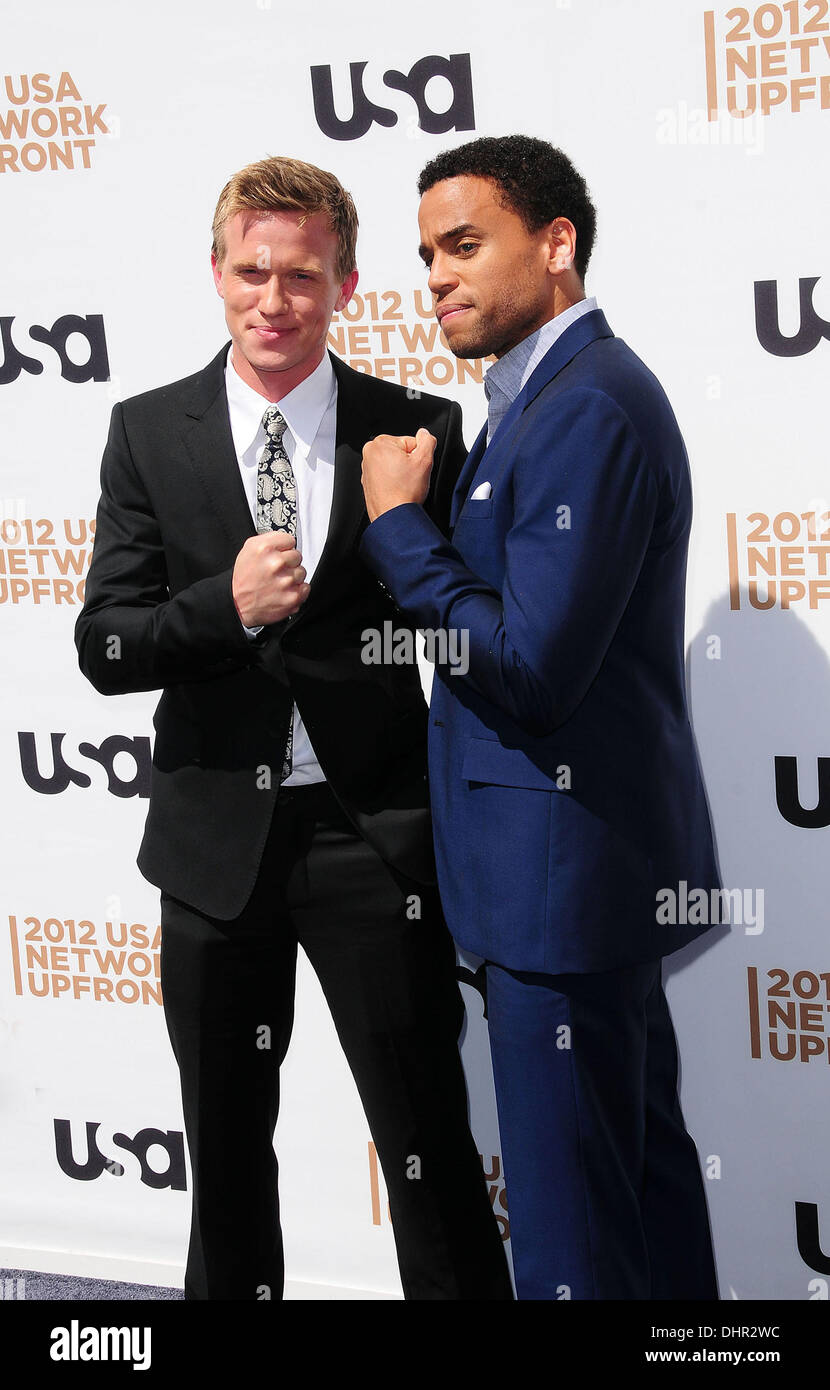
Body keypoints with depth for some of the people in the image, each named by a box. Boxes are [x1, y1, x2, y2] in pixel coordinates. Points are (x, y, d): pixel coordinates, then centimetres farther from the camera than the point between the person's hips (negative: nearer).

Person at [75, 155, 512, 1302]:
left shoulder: (417, 430, -2)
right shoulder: (149, 433, 1)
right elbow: (103, 648, -2)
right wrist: (226, 604, -21)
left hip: (375, 834, -2)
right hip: (216, 840, 2)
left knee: (430, 1144, 2)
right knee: (226, 1150, 17)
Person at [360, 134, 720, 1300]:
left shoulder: (587, 410, -20)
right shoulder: (559, 394, 13)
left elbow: (530, 669, -24)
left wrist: (399, 526, -15)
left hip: (565, 870, -11)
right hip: (599, 860, 11)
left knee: (573, 1236, -1)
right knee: (644, 1158, 21)